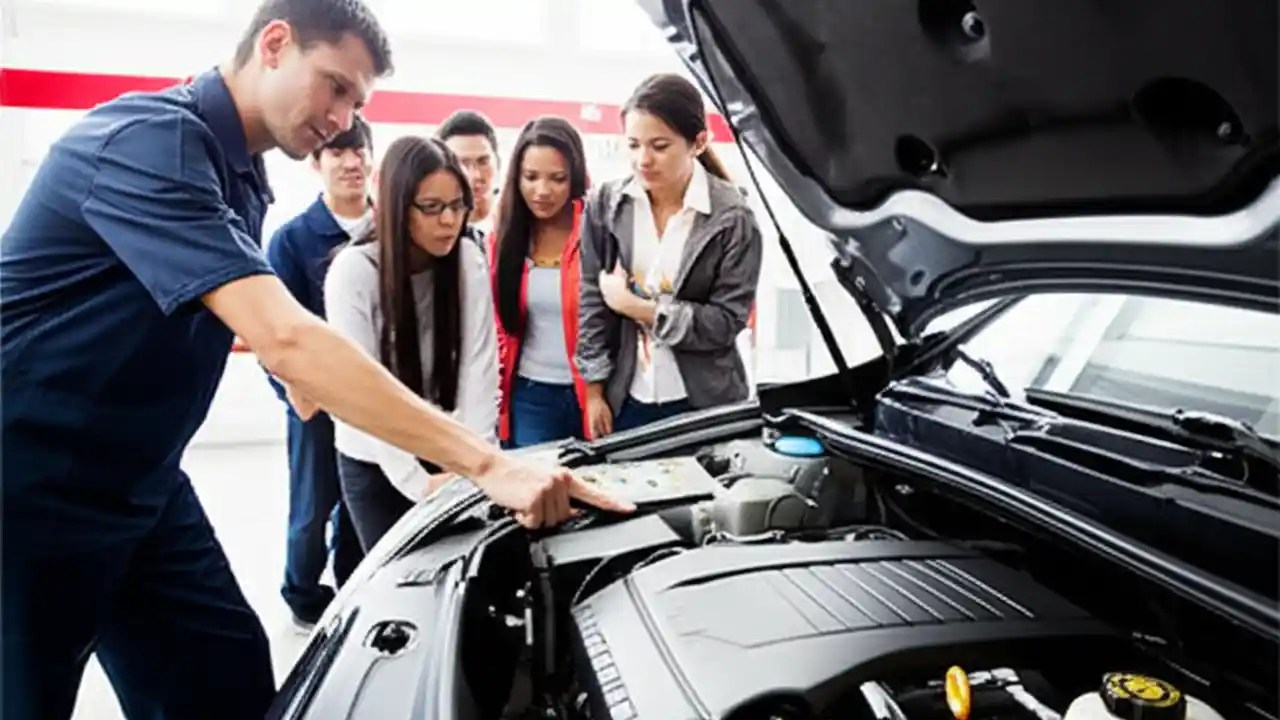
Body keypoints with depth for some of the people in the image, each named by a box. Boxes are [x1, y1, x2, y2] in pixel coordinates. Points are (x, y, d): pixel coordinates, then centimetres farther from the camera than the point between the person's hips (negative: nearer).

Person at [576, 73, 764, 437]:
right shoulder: (605, 204, -1)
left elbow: (726, 321, -12)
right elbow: (592, 303, 1)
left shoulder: (732, 218, -10)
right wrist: (594, 392, -1)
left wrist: (637, 307, -15)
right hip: (626, 399, 2)